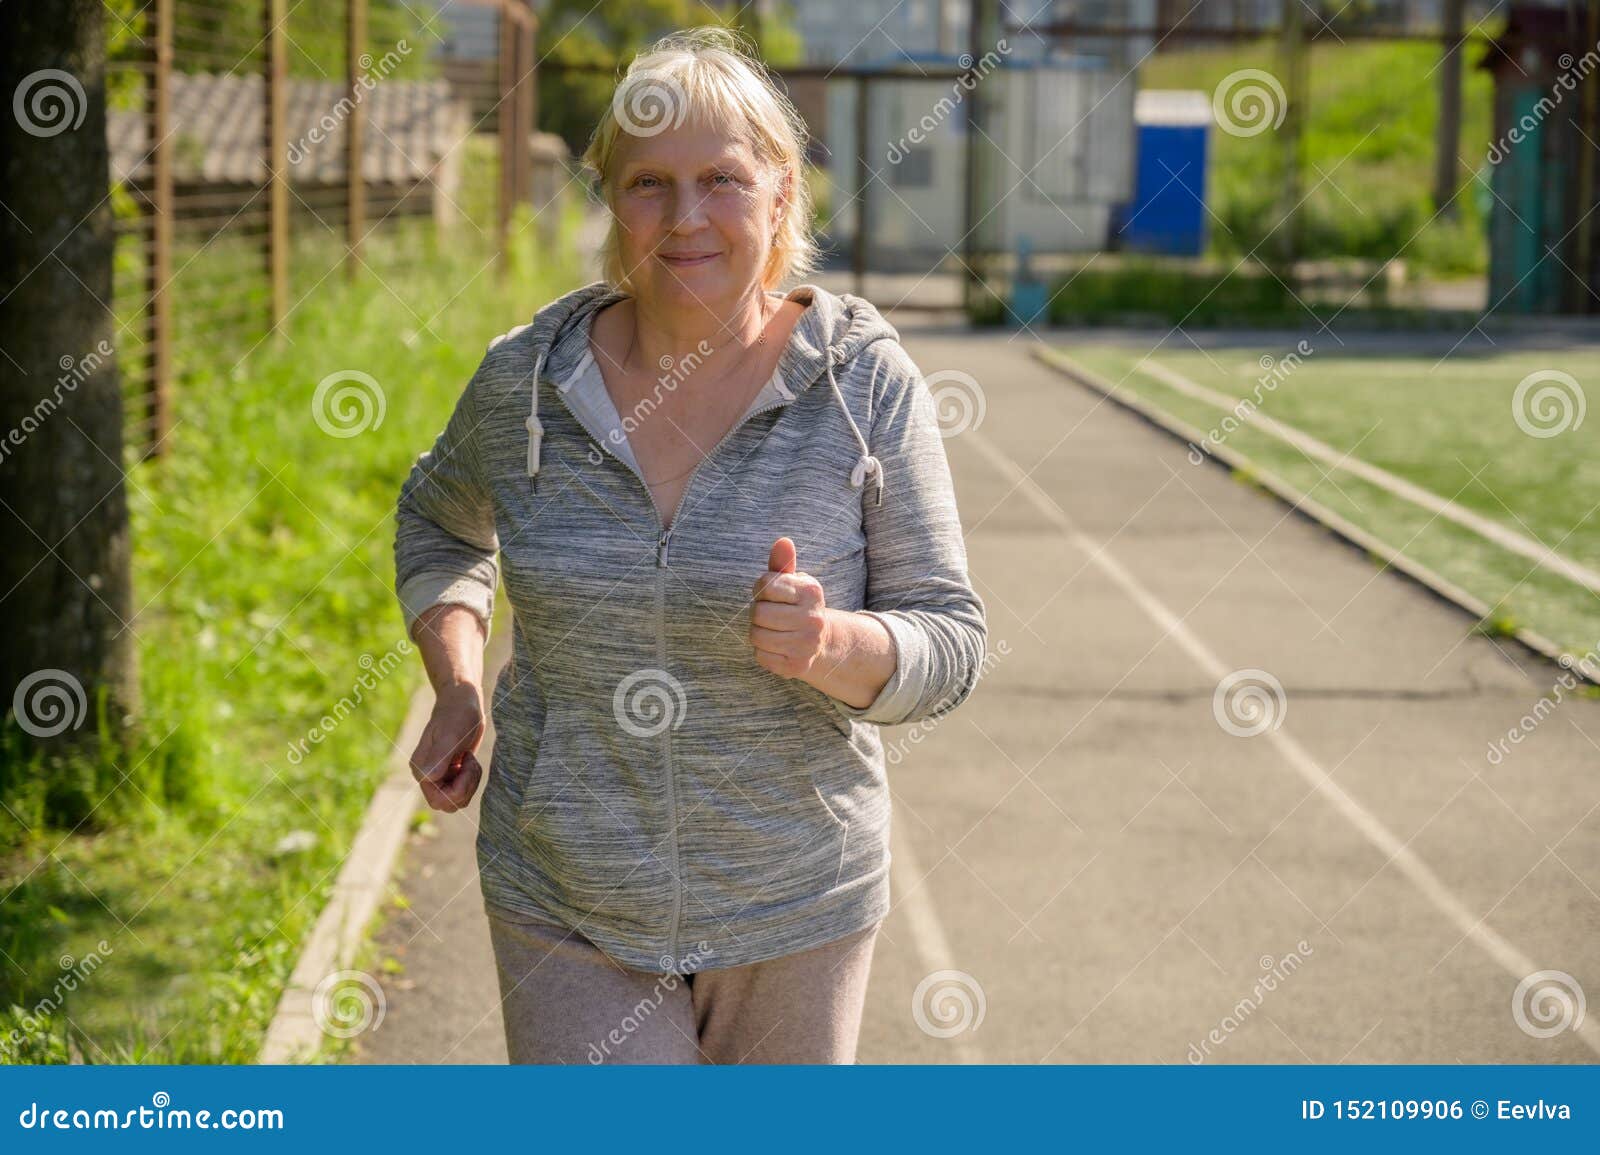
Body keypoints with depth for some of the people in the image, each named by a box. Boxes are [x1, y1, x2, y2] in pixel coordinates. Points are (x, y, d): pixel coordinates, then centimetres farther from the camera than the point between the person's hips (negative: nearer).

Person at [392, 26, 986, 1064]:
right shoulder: (529, 379, -5)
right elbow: (441, 518, 17)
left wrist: (826, 642, -29)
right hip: (568, 904, 0)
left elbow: (949, 643, -8)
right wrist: (456, 693, 2)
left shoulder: (866, 385, -10)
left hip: (793, 901, 0)